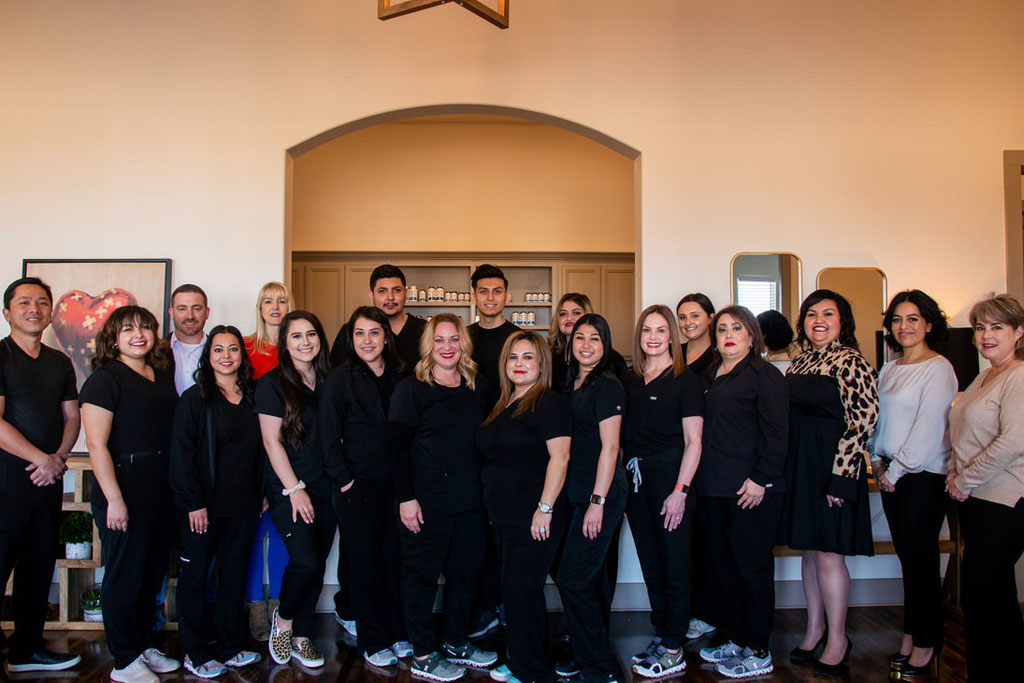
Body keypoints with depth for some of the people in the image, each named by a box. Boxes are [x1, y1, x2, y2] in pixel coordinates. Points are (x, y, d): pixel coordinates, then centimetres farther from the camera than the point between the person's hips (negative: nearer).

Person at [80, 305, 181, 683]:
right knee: (125, 576, 3)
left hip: (163, 492, 7)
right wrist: (114, 499, -19)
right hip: (125, 492, -7)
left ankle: (143, 646, 31)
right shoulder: (104, 379, -9)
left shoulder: (163, 376, 11)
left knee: (153, 573, 16)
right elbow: (96, 445, -14)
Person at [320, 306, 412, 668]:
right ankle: (373, 641, 20)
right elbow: (329, 435, -7)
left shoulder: (401, 377, 7)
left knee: (396, 560, 11)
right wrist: (343, 479, -11)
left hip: (395, 485, 4)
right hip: (357, 488, -3)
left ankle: (398, 633, 26)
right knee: (366, 565, 6)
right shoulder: (340, 378, -5)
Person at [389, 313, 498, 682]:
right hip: (427, 501, -5)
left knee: (466, 572, 13)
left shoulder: (479, 388, 9)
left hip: (471, 501, 5)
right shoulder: (411, 389, -5)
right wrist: (406, 498, -15)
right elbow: (397, 446, -9)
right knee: (423, 574, 5)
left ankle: (456, 644, 31)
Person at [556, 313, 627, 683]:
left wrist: (597, 502, -18)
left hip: (601, 495, -8)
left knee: (572, 579, -7)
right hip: (579, 493, 8)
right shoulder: (572, 383, 13)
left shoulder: (607, 385, -12)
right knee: (591, 576, 16)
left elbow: (609, 447, -15)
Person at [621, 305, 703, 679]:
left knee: (675, 563, 2)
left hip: (669, 475, -6)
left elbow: (693, 442, -9)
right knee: (650, 563, 13)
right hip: (634, 477, 6)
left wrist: (680, 490, -16)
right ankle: (661, 635, 25)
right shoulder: (630, 381, 10)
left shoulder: (686, 381, -5)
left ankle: (673, 649, 12)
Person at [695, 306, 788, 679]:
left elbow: (776, 432, -10)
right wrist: (698, 480, 12)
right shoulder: (710, 376, 15)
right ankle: (737, 640, 27)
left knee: (752, 567, 2)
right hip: (713, 489, 7)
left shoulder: (764, 374, -5)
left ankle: (758, 653, 15)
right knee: (722, 564, 12)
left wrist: (761, 479, -16)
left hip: (751, 490, -7)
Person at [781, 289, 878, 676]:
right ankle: (814, 629, 27)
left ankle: (837, 639, 14)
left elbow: (863, 421, -15)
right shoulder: (800, 362, 12)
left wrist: (840, 473, -18)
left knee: (827, 553, -1)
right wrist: (784, 466, 10)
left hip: (831, 468, -7)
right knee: (808, 549, 14)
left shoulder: (849, 362, -10)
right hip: (798, 467, 7)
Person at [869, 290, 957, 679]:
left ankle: (925, 644, 13)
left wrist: (897, 470, -12)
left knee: (920, 559, 0)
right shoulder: (889, 370, 13)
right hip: (891, 474, 7)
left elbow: (928, 428, -15)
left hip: (924, 476, -7)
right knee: (907, 557, 12)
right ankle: (912, 636, 21)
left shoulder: (938, 369, -10)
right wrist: (877, 460, 6)